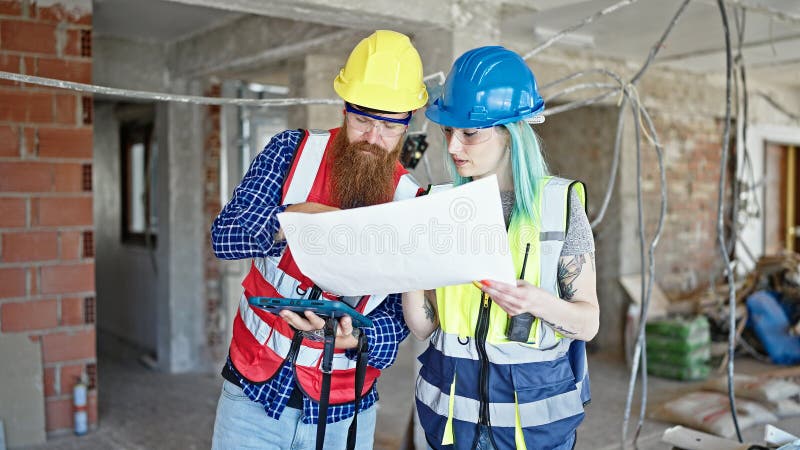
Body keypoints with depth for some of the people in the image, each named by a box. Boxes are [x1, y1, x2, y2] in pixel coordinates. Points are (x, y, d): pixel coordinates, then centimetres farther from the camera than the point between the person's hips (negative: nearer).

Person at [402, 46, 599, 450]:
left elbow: (589, 322, -6)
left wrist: (538, 302, -25)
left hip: (534, 410, -2)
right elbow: (423, 327, -2)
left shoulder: (559, 203, -9)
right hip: (452, 406, 2)